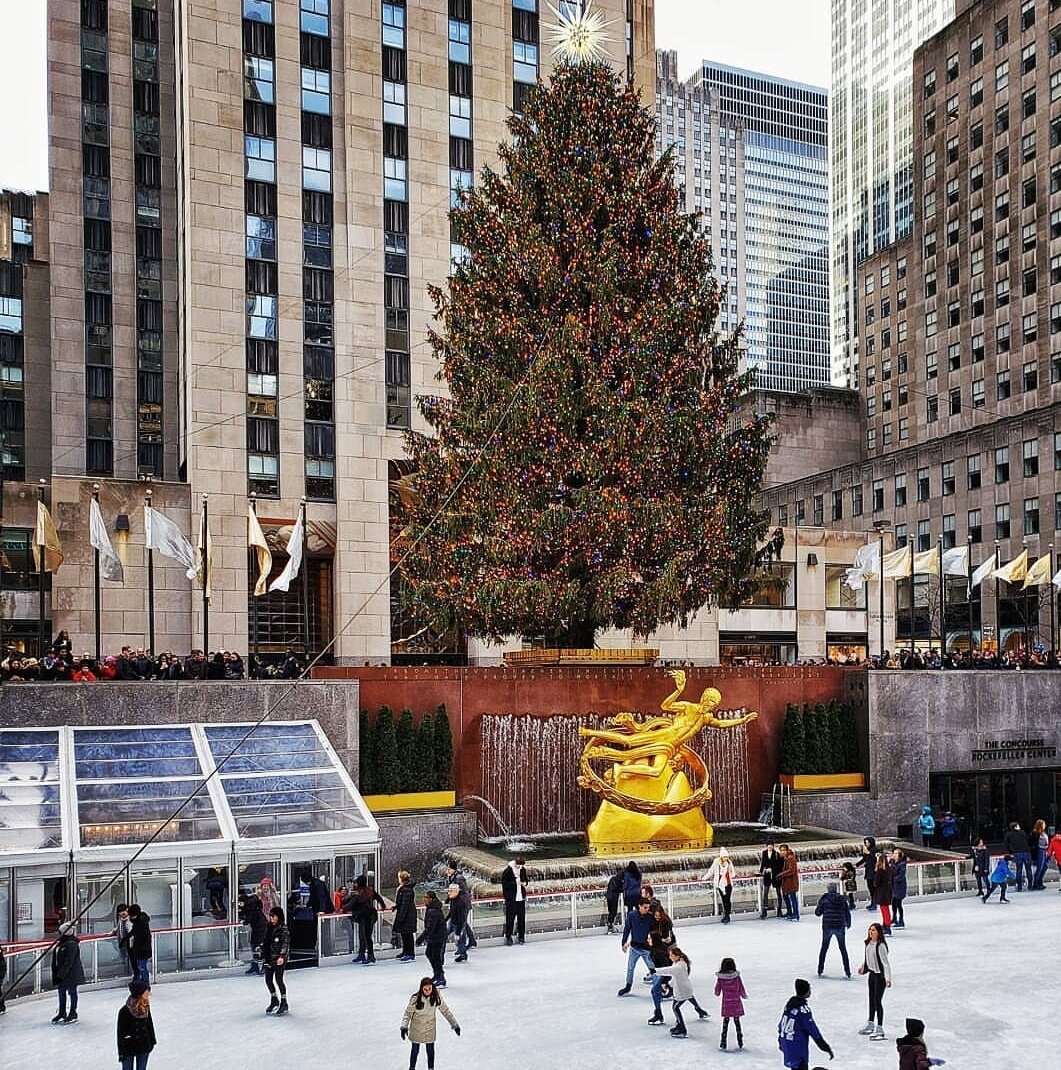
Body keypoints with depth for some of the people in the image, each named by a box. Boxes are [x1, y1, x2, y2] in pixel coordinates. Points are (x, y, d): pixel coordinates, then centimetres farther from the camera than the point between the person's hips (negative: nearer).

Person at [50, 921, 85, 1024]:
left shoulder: (71, 944, -22)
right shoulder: (61, 943, 9)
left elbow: (68, 962, -25)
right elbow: (56, 960, 16)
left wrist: (61, 974, -24)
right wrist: (57, 975, 15)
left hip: (71, 974, -10)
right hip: (61, 974, 10)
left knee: (72, 992, 2)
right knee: (61, 992, 17)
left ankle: (73, 1014, 12)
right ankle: (62, 1013, 29)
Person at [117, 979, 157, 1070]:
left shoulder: (146, 1008, -9)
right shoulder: (124, 1012, -24)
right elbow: (121, 1034, -16)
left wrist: (152, 1042, 11)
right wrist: (121, 1053, -13)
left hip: (144, 1047, 4)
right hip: (128, 1048, -4)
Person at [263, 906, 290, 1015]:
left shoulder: (284, 929, -13)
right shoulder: (269, 928, 9)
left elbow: (285, 944, -20)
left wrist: (282, 956, -30)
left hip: (280, 958, -7)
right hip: (269, 957, 7)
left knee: (278, 979, -6)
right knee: (268, 979, 9)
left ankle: (284, 1004, 8)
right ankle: (274, 1001, 30)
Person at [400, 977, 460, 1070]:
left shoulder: (437, 996, -16)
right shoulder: (416, 998, -24)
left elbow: (445, 1010, -5)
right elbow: (408, 1013, -15)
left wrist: (455, 1024, -4)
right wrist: (404, 1027, -29)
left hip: (430, 1029, 1)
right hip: (416, 1029, -1)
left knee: (431, 1051, 10)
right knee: (415, 1050, 15)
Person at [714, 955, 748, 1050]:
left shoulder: (720, 978, -10)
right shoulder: (737, 977, -12)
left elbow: (717, 993, -3)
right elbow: (742, 990, -6)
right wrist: (745, 996, 15)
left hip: (726, 1005, 0)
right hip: (737, 1004, 0)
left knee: (725, 1023, 14)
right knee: (737, 1022, 15)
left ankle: (723, 1043, 15)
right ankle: (740, 1043, 23)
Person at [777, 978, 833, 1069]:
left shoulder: (789, 1003, 3)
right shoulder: (803, 1010, -22)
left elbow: (781, 1025, 14)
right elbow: (814, 1032, -20)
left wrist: (780, 1042, 26)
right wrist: (827, 1049, -14)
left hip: (786, 1047, 9)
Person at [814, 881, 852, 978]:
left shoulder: (824, 899, -3)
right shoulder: (842, 899, -1)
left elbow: (817, 913, 1)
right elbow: (848, 913, 4)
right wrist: (848, 923, 21)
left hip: (827, 927, 0)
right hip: (840, 927, 0)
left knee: (824, 948, 16)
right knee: (843, 949, 14)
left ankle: (820, 970, 19)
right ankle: (847, 971, 11)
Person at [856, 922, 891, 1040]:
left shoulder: (881, 946, -23)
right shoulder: (868, 943, 2)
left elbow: (885, 962, -23)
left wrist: (888, 978, -26)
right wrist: (863, 967, 26)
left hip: (880, 975, -9)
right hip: (872, 973, 9)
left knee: (878, 1001, -4)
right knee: (872, 999, 21)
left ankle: (880, 1029, 4)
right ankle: (870, 1024, 36)